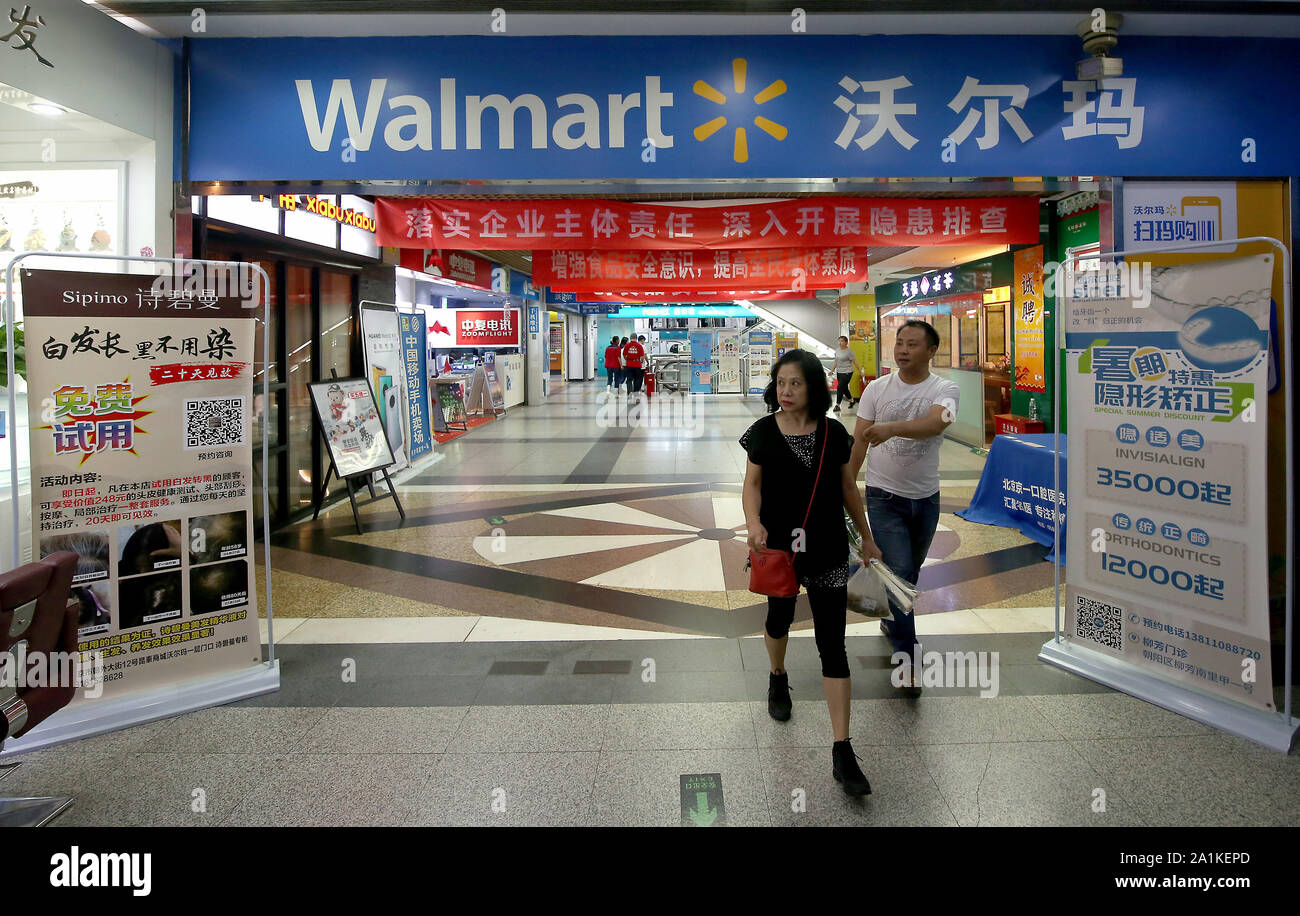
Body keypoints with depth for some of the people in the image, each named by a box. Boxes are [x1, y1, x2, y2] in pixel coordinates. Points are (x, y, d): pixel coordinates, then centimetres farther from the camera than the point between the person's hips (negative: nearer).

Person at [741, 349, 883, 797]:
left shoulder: (833, 433, -2)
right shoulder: (763, 432, -4)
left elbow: (847, 488, 9)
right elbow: (752, 484, -1)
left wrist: (866, 537, 15)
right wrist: (754, 522, -20)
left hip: (828, 552, 0)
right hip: (779, 547, 0)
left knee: (832, 645, -3)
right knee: (779, 618, 22)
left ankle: (842, 752, -2)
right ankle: (778, 678, 57)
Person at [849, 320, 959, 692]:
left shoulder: (944, 390, -7)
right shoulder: (877, 389, -3)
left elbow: (935, 423, -30)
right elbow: (859, 442, 0)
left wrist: (891, 428, -46)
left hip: (926, 497, 2)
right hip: (884, 497, -2)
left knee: (911, 572, 19)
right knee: (900, 572, -11)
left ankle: (891, 621, 45)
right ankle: (906, 657, -2)